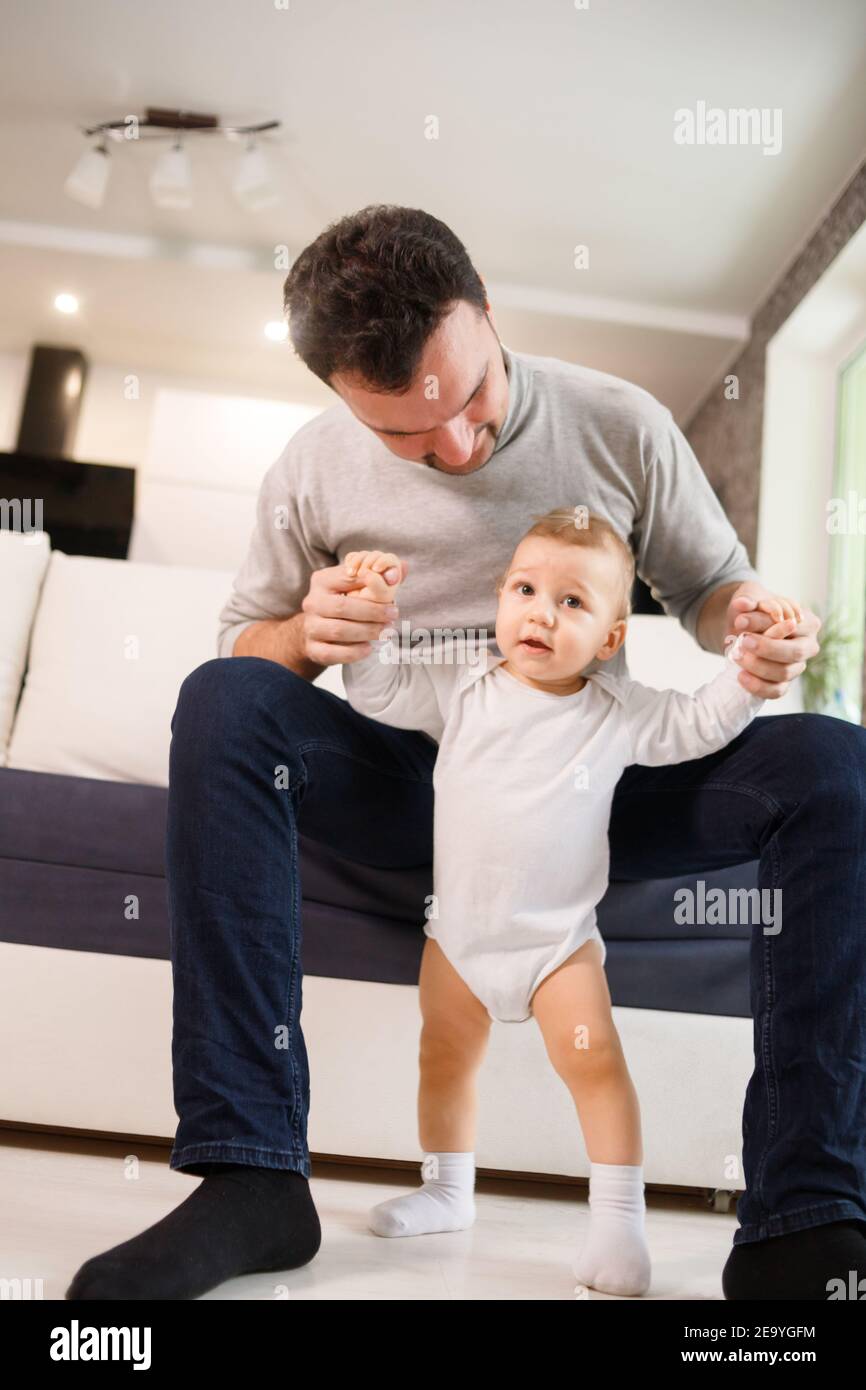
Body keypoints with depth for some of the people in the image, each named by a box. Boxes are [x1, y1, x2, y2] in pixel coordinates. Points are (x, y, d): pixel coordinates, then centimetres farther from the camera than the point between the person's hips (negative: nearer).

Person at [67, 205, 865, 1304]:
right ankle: (249, 1177, -28)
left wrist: (755, 626, -16)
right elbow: (239, 644, 5)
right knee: (220, 701, -28)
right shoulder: (315, 465, -2)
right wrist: (302, 637, -20)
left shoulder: (622, 427, -2)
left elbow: (713, 582, 9)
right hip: (410, 788, 0)